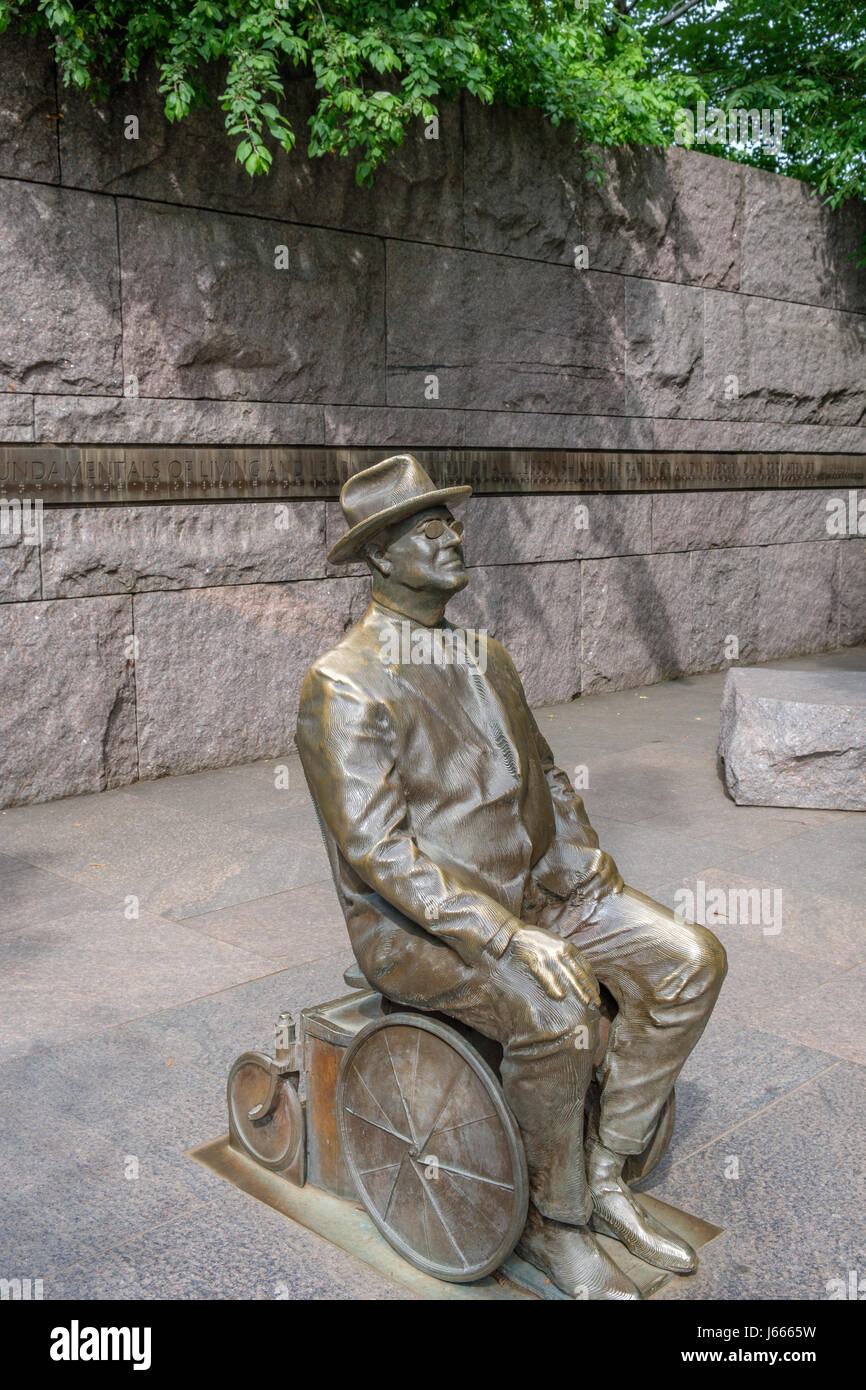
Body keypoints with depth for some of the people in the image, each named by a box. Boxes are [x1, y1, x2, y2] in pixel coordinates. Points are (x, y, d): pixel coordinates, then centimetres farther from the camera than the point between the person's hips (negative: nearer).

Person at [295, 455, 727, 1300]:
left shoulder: (484, 657, 11)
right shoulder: (344, 685, -15)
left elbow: (546, 777, 19)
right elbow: (375, 853, -22)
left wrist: (588, 874, 3)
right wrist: (505, 937, -29)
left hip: (533, 892, 8)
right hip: (413, 924, -7)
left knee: (690, 959, -9)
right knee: (553, 1009, -33)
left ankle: (602, 1175, 5)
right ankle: (557, 1224, -5)